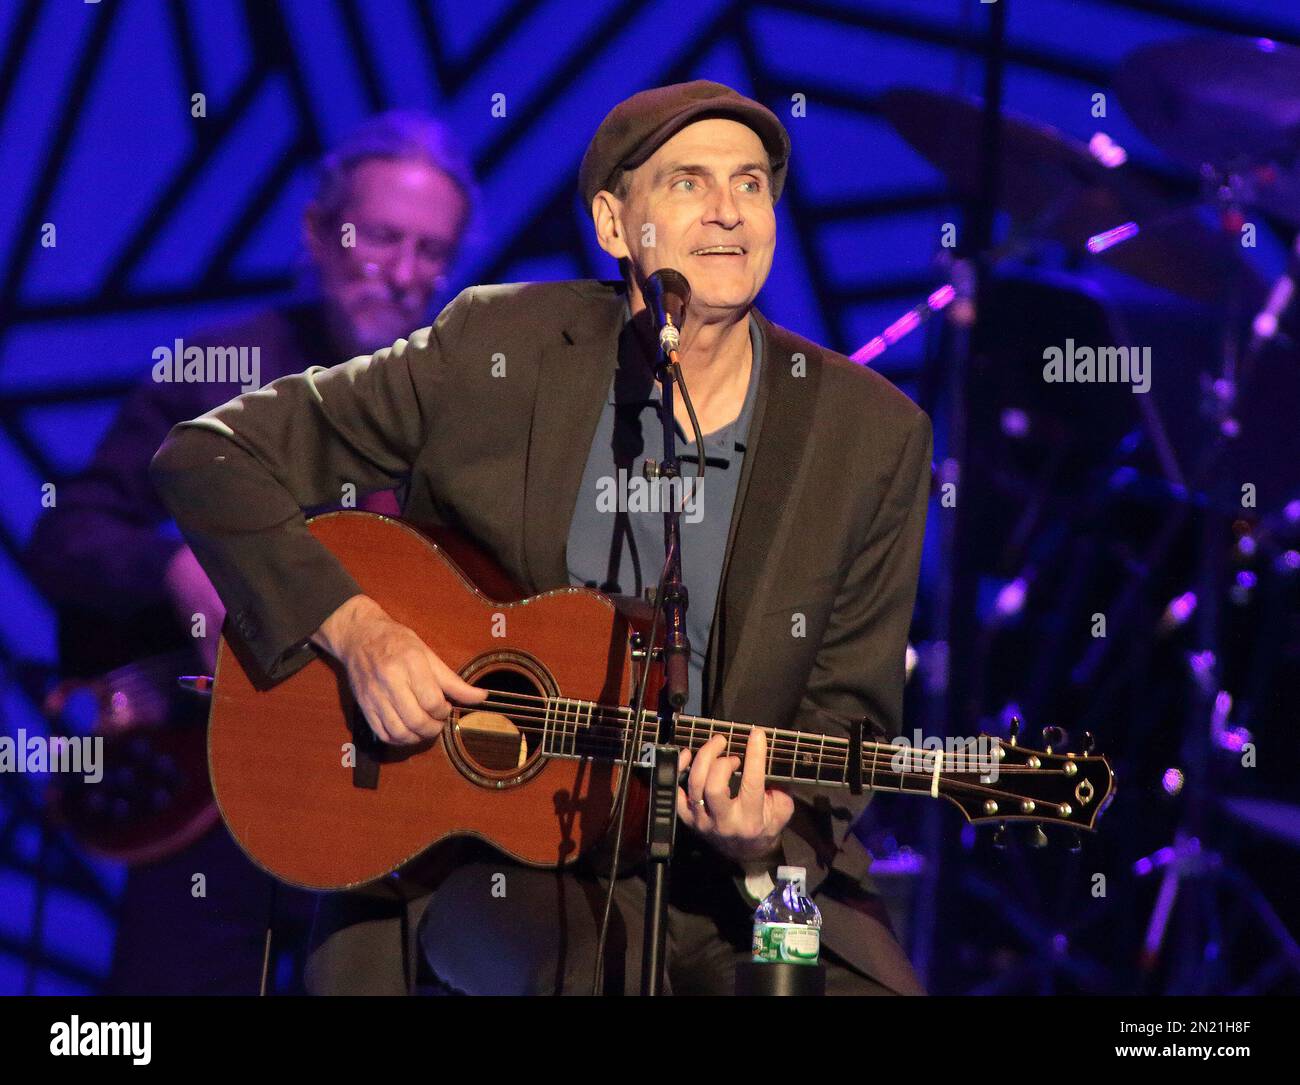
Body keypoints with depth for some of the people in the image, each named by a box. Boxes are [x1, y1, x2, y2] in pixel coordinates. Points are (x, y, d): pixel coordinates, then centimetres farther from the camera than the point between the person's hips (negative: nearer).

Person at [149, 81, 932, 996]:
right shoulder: (501, 349, -4)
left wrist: (772, 825, -17)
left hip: (734, 864, 1)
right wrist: (352, 627, -15)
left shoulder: (873, 436, -1)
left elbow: (847, 709, 4)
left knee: (864, 986, -24)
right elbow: (211, 457, -2)